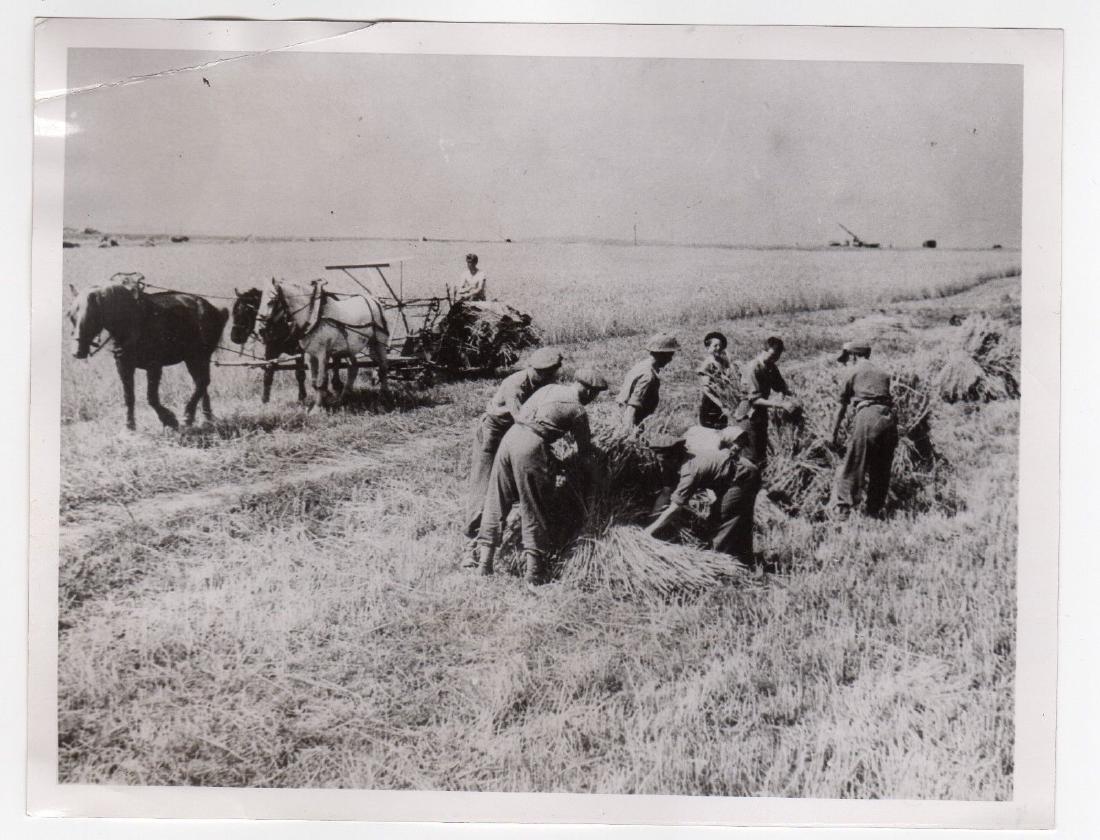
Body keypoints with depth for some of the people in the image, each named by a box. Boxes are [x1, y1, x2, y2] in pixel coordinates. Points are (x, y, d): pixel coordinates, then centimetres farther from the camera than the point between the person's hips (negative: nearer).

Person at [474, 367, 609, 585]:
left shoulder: (548, 388, 20)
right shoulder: (578, 410, 3)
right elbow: (584, 449, 10)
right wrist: (590, 477, 26)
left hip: (510, 436, 6)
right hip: (531, 447, -6)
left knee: (496, 501, 11)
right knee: (534, 510, 4)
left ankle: (484, 561, 12)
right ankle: (532, 571, 4)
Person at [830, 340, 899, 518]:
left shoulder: (854, 372, 12)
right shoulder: (883, 374, 24)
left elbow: (842, 406, 16)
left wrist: (835, 433, 24)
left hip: (866, 415, -5)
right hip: (888, 417, 5)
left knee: (853, 465, -2)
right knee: (882, 470, 13)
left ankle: (843, 507, -7)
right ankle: (874, 510, 17)